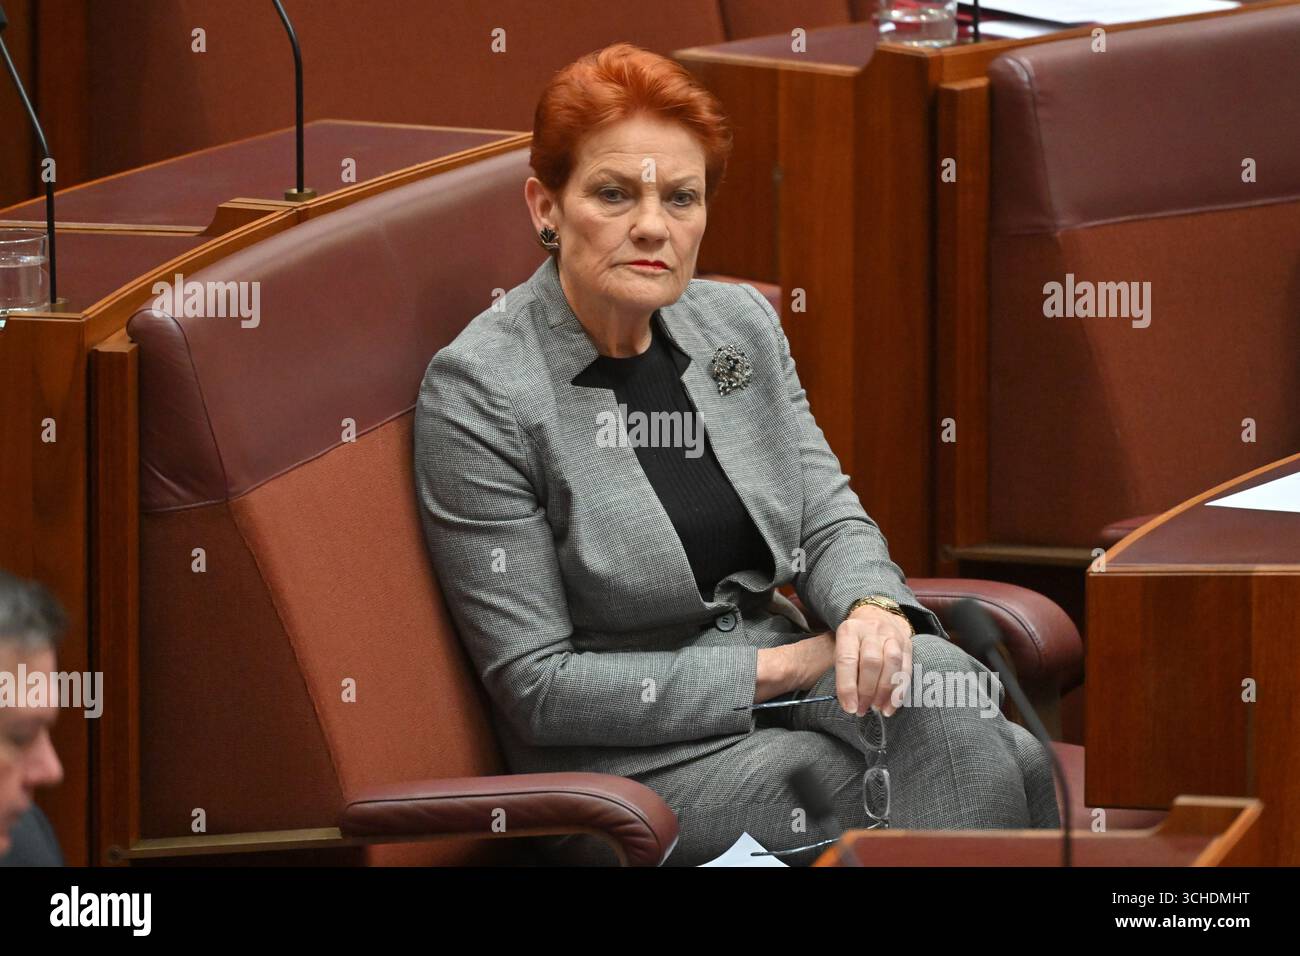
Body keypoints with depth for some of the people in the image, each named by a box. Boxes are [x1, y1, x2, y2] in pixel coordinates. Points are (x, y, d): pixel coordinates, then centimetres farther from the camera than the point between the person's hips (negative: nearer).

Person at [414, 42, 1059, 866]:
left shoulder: (740, 325, 8)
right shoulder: (476, 390, -13)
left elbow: (828, 519, 10)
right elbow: (538, 685, -14)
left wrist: (871, 608, -15)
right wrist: (779, 666, -15)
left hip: (782, 688, 6)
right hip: (627, 762, -6)